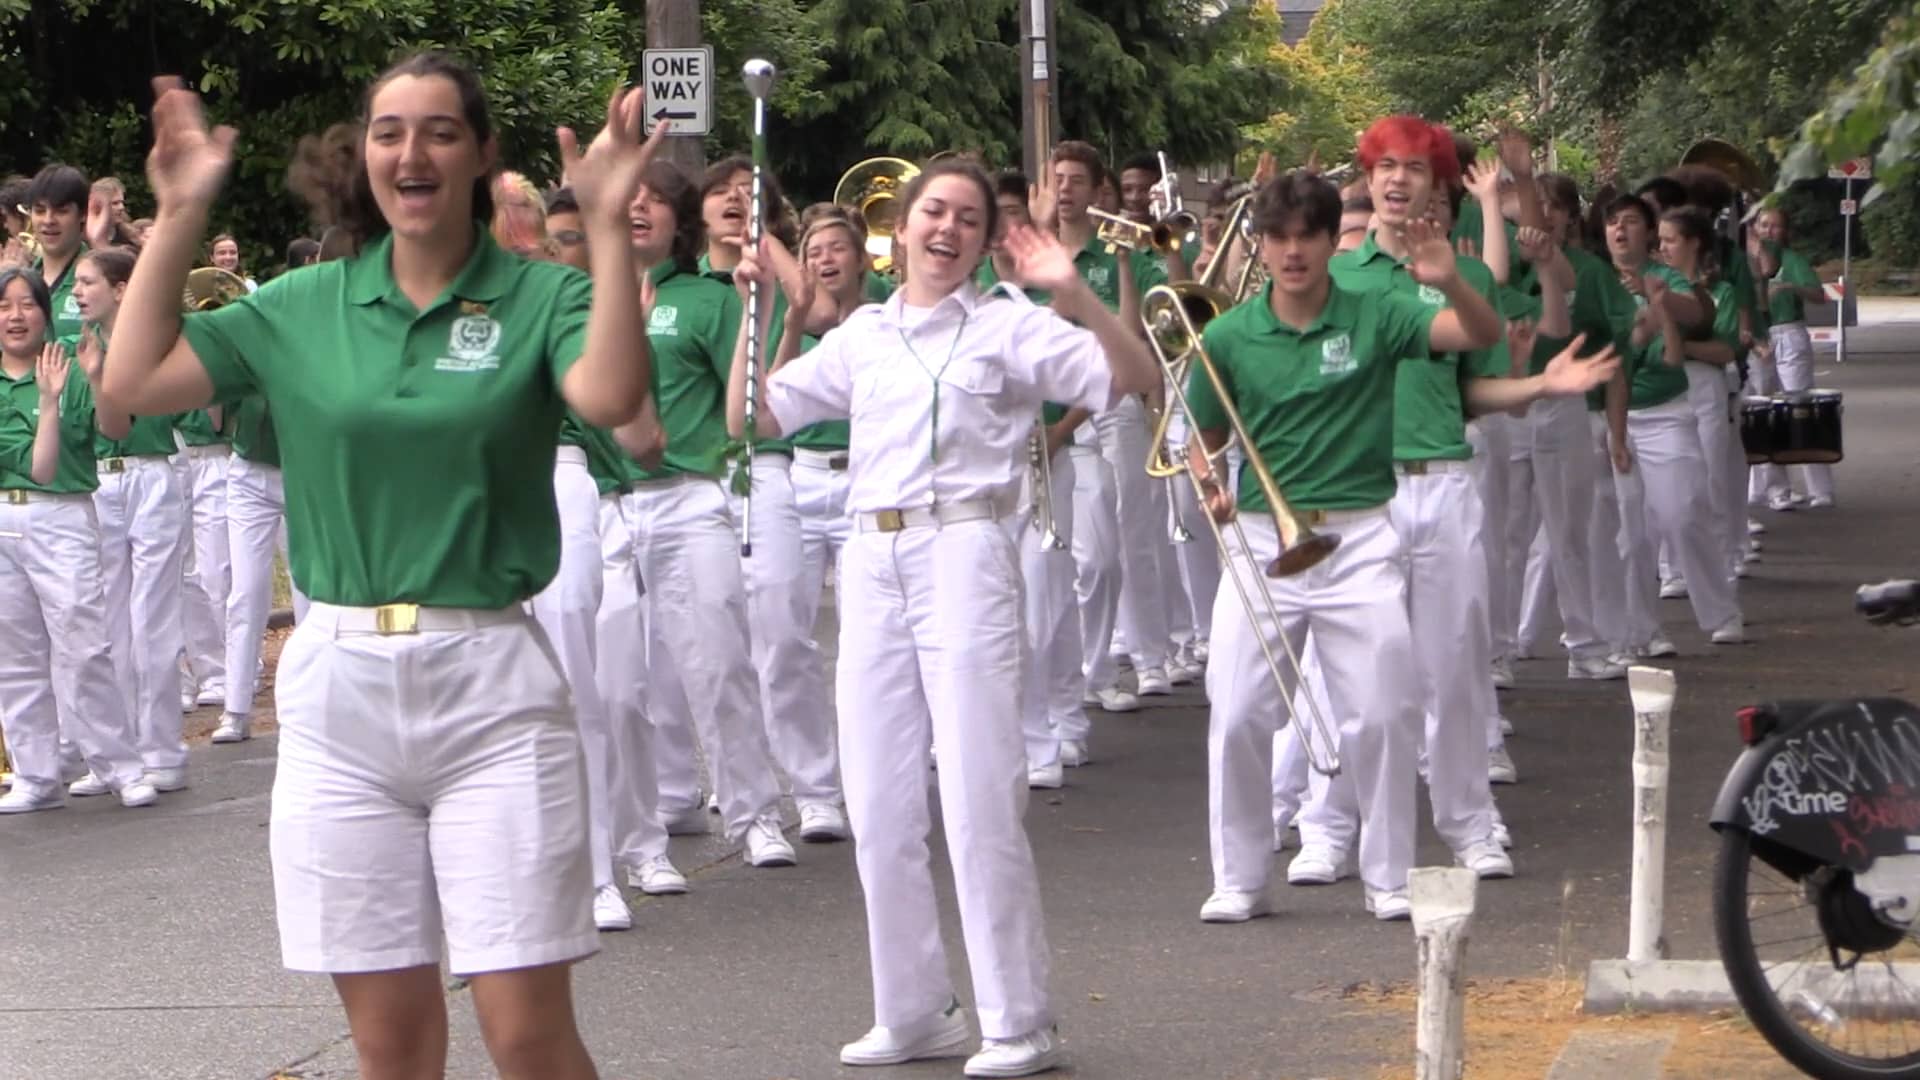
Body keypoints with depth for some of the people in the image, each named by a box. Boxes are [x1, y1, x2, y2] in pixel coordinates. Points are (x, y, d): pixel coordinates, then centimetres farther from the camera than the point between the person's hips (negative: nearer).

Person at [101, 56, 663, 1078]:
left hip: (491, 685, -3)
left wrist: (607, 225, -23)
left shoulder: (539, 298, 0)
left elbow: (610, 397, -20)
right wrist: (177, 216, 1)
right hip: (339, 684, 3)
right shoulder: (303, 305, 8)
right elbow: (134, 381, 4)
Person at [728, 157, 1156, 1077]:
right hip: (871, 561, 5)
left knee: (980, 797, -8)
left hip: (964, 556, -5)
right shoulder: (862, 335, 15)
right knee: (879, 803, 7)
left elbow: (1136, 381, -8)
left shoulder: (1010, 327, 2)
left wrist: (1074, 295, -20)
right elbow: (750, 419, 16)